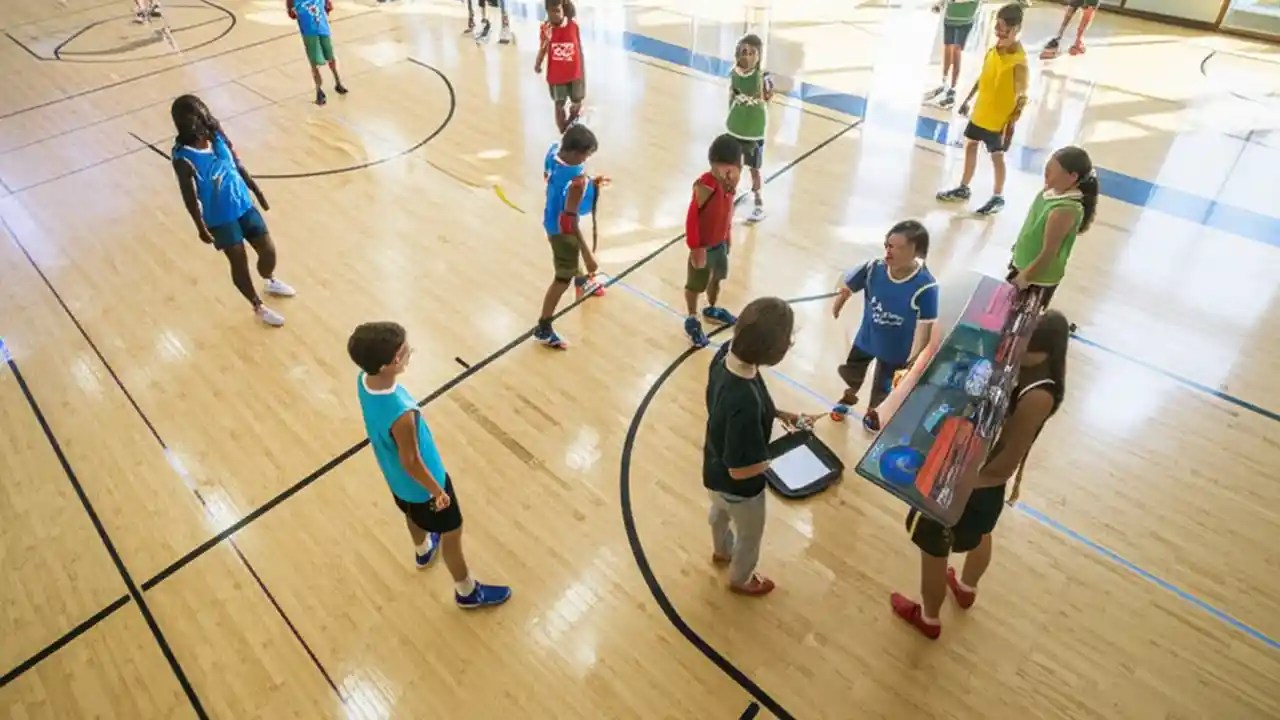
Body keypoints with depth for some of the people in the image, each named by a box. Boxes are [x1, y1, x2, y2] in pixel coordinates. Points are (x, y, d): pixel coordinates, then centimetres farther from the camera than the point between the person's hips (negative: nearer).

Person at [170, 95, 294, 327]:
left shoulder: (218, 136, -6)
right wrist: (201, 227, -12)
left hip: (244, 204, 5)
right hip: (219, 218, -5)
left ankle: (270, 282, 47)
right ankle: (258, 306, 27)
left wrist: (257, 191, 14)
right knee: (239, 262, 5)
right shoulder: (183, 157, -20)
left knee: (268, 250, 12)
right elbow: (189, 196, -15)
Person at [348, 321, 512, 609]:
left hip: (395, 478, 8)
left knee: (413, 515, 37)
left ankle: (423, 550, 70)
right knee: (452, 532, 18)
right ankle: (467, 592, 43)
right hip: (420, 483, -8)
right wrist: (438, 491, -12)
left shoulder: (364, 380, -21)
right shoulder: (401, 414, -44)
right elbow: (411, 462, -28)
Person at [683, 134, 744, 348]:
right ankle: (692, 320, 34)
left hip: (721, 241, 7)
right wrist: (696, 248, -21)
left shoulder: (729, 180, -8)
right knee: (695, 285, 13)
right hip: (704, 245, -7)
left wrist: (727, 235, 15)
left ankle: (711, 309, 52)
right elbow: (691, 219, -24)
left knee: (717, 278, 26)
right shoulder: (705, 186, -31)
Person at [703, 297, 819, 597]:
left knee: (720, 512, 38)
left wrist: (777, 413, -5)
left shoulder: (727, 352, -21)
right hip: (737, 486, -7)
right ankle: (740, 579, 58)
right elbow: (741, 470, -32)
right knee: (750, 535, 27)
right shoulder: (744, 403, -45)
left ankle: (722, 551, 70)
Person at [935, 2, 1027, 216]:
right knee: (970, 146, 18)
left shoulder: (1019, 61, -25)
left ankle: (998, 198, 24)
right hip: (981, 112, 7)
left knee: (997, 157, 6)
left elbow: (1022, 98, -20)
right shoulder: (994, 49, -4)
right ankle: (963, 189, 35)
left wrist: (1011, 125, -21)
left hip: (1000, 120, -7)